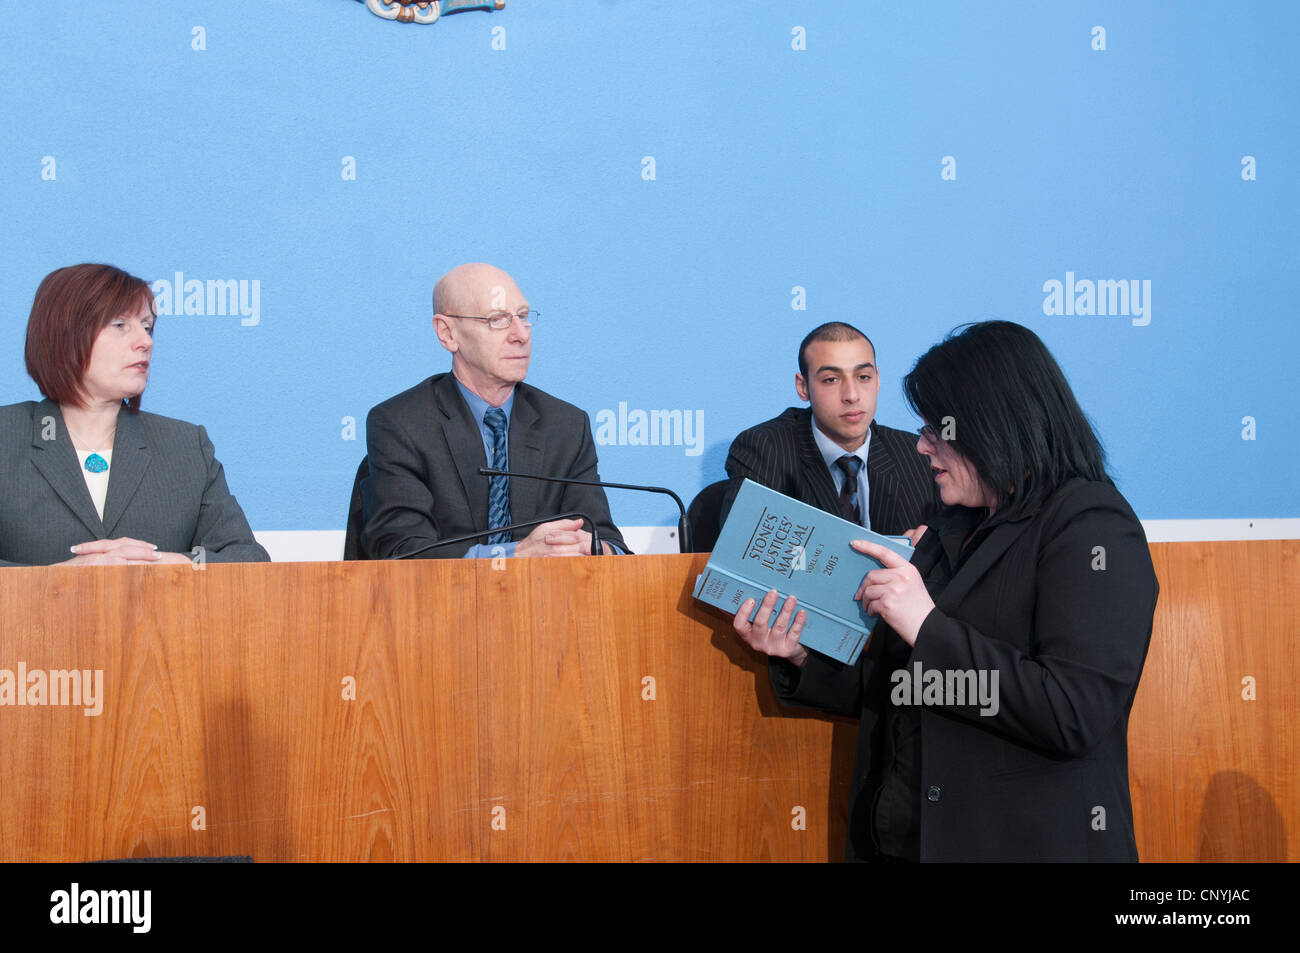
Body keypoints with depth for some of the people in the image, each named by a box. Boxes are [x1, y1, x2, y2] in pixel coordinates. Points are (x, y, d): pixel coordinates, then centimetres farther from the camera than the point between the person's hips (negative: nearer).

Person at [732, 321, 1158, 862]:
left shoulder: (1090, 528, -11)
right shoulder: (954, 532, 13)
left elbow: (1076, 715, -23)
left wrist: (929, 627, -22)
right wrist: (800, 659, 2)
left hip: (1026, 842, -7)